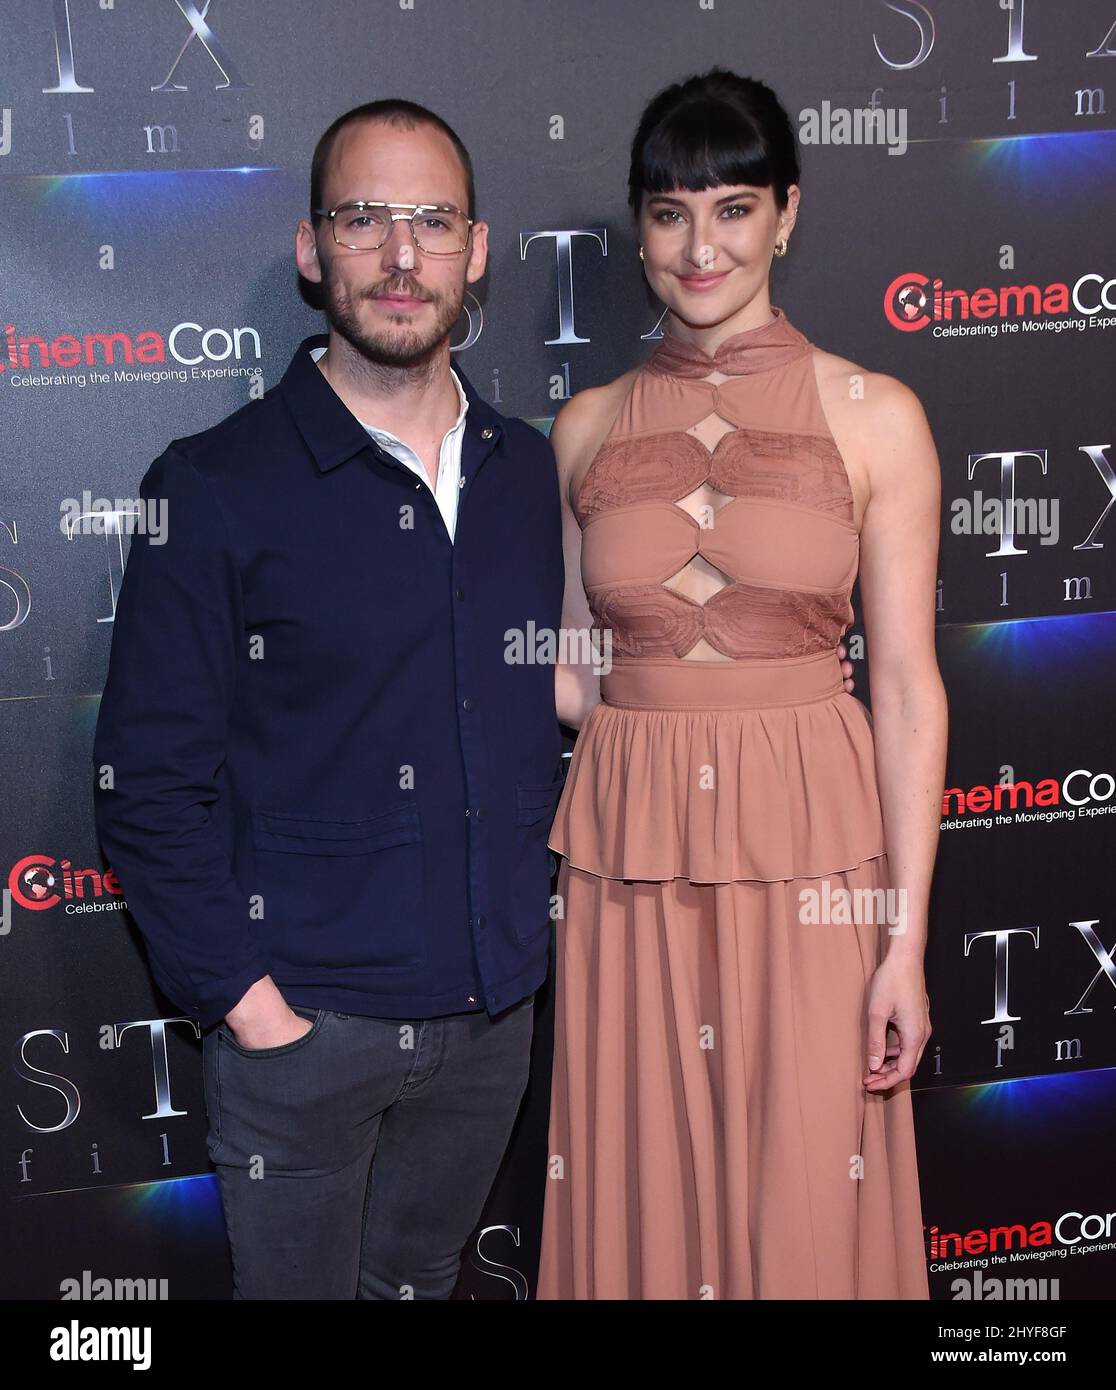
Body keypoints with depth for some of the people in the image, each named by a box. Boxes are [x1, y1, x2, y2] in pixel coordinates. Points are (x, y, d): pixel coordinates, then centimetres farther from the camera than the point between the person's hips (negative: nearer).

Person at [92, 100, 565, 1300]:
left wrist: (533, 918, 6)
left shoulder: (532, 475, 4)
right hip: (302, 1017, -4)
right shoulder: (216, 487, -10)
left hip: (493, 1008, 4)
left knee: (423, 1277, 22)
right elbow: (147, 779, -10)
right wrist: (240, 997, -13)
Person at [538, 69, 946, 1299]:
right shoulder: (588, 429, 7)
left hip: (809, 849, -2)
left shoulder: (873, 416, -2)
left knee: (806, 1202, 6)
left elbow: (907, 688, -4)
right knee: (638, 1191, 11)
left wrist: (905, 940, -7)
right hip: (631, 846, 3)